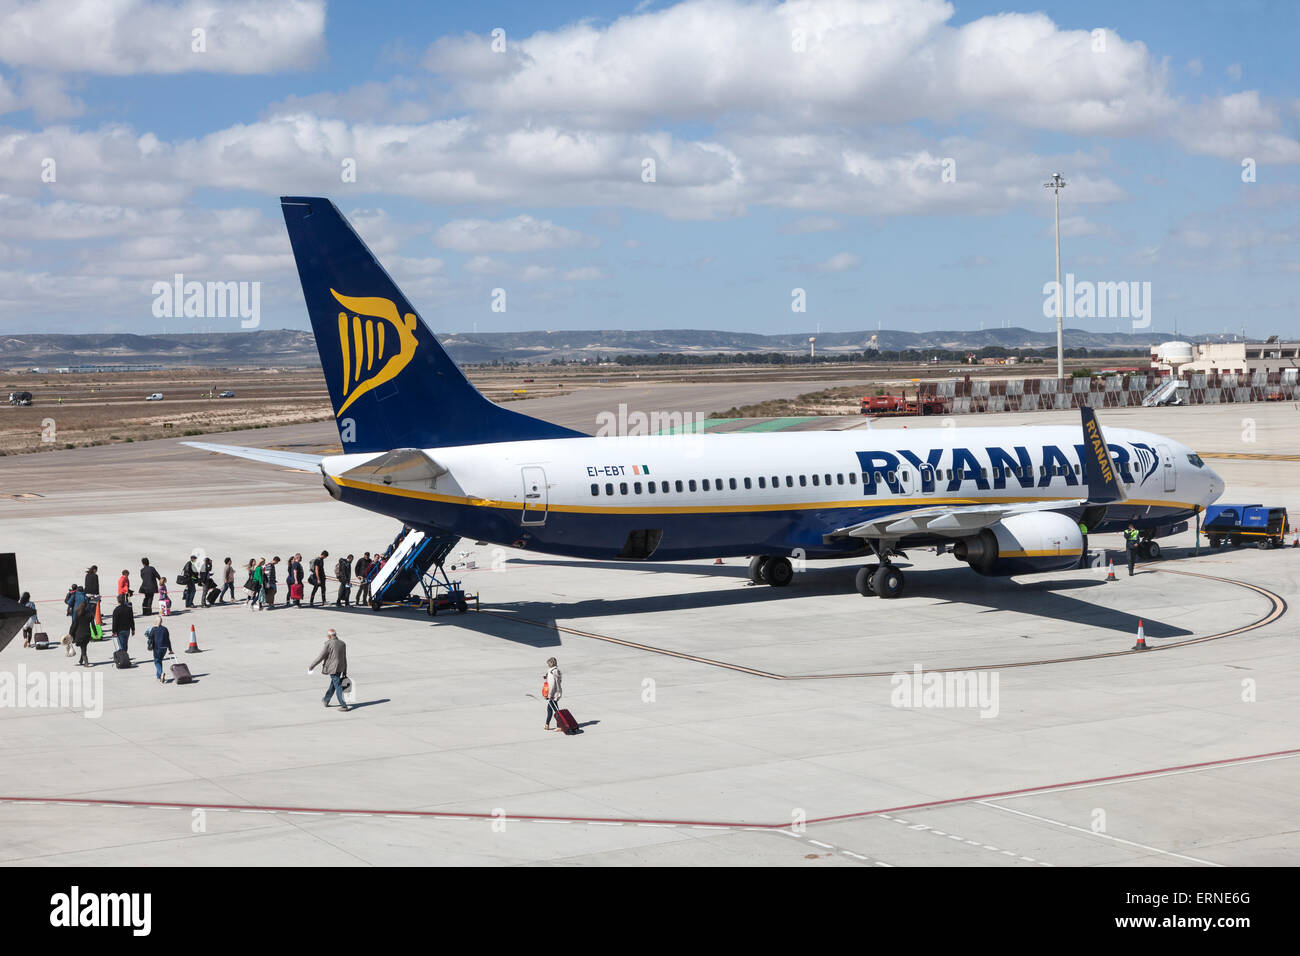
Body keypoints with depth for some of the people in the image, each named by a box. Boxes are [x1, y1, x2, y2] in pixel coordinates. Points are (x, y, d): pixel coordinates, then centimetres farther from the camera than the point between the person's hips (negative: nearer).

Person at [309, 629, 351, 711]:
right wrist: (344, 672, 19)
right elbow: (345, 659, 12)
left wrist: (312, 666, -1)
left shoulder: (328, 644, -14)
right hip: (340, 668, 7)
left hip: (333, 669, -7)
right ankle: (326, 701, 37)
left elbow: (320, 656, -12)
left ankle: (344, 706, -5)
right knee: (333, 685, 21)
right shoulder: (342, 644, 6)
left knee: (338, 686, -4)